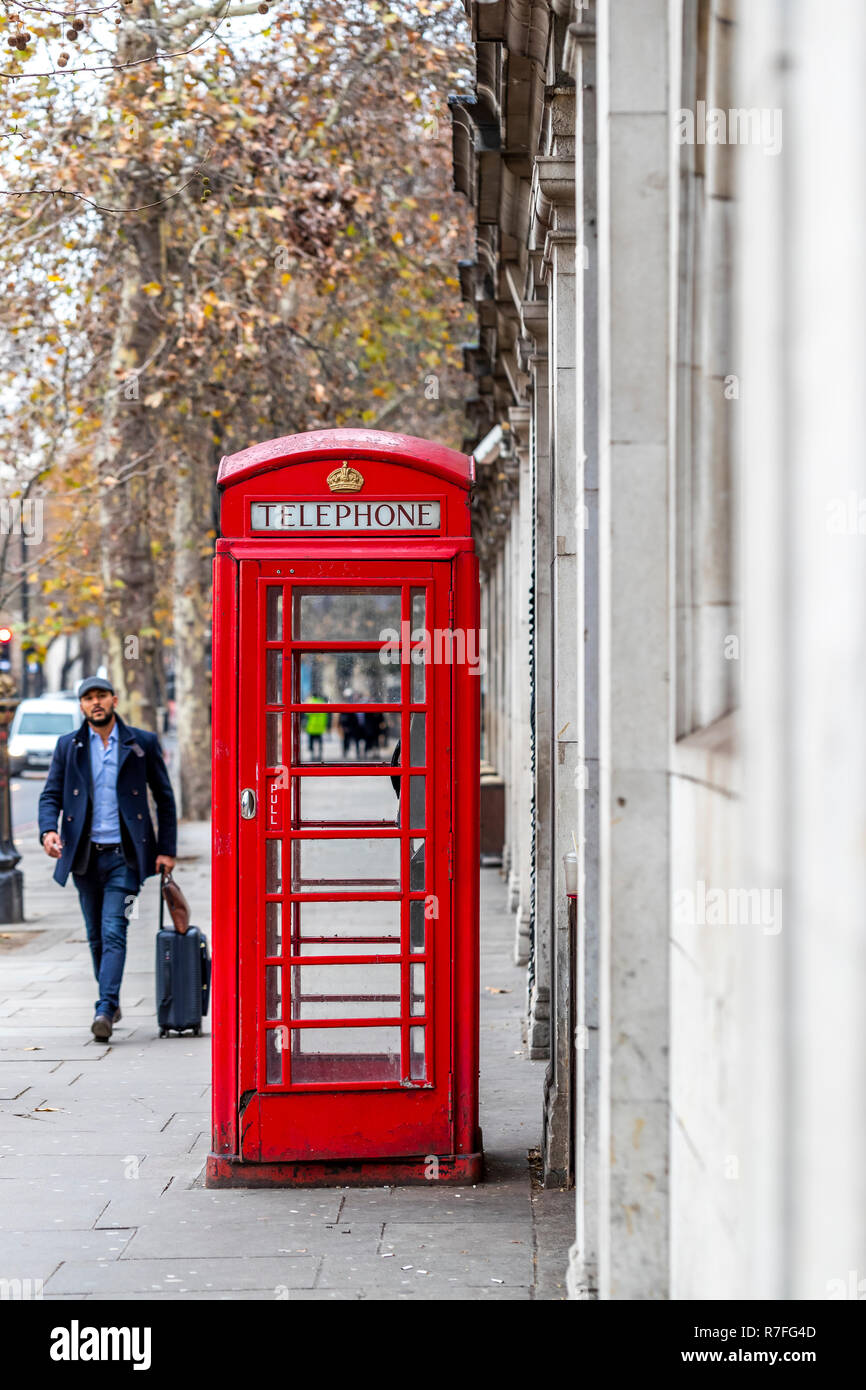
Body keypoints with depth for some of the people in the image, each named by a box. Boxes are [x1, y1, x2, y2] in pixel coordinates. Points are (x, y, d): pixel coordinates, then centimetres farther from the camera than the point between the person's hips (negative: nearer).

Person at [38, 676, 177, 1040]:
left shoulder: (142, 743, 3)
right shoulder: (68, 746, 7)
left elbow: (164, 798, 7)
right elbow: (51, 795, 4)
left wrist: (166, 849, 1)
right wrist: (48, 830, -17)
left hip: (123, 856, -3)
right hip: (85, 856, 3)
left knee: (113, 932, -14)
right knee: (96, 937, 11)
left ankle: (105, 1010, -20)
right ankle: (111, 1003, 25)